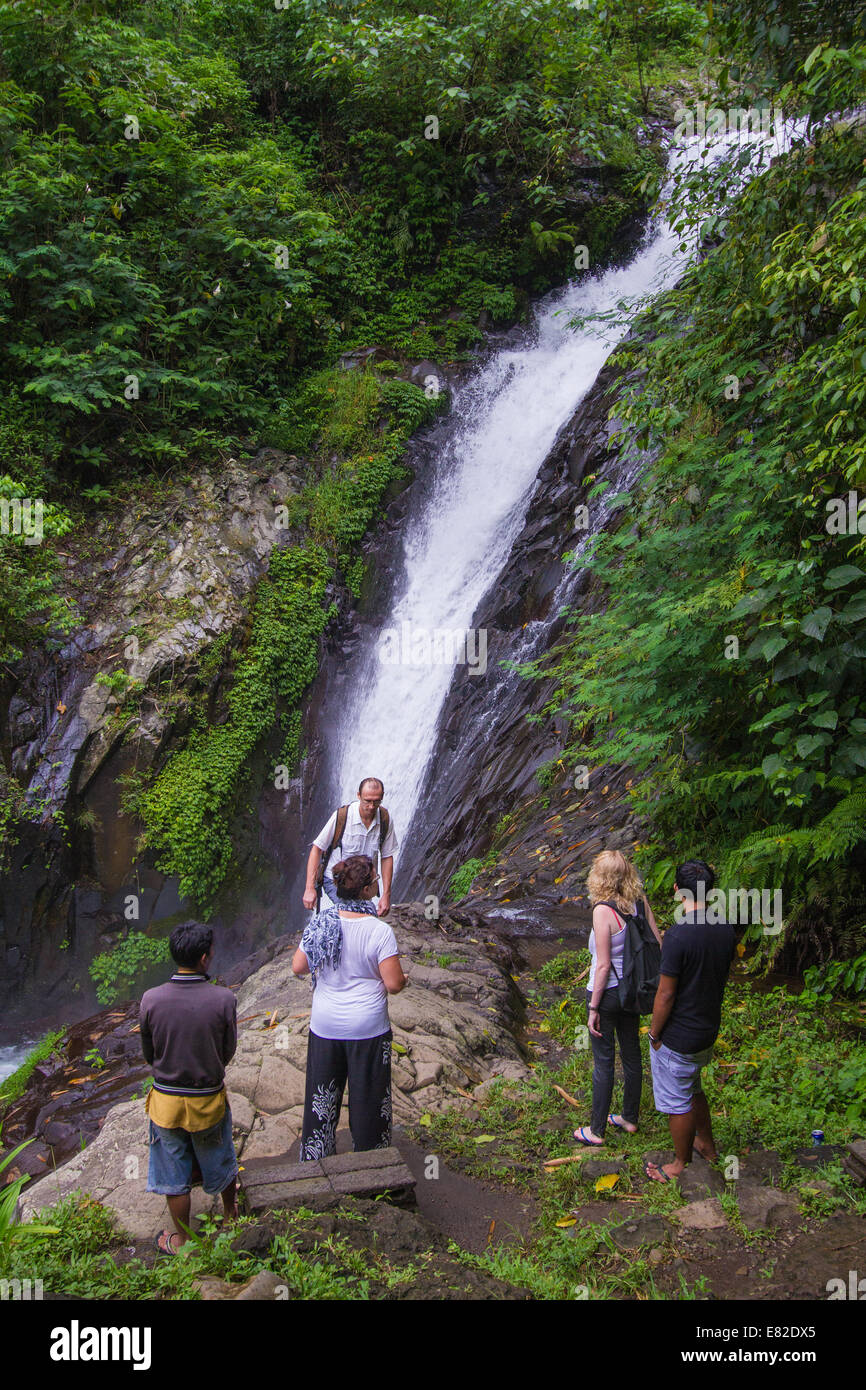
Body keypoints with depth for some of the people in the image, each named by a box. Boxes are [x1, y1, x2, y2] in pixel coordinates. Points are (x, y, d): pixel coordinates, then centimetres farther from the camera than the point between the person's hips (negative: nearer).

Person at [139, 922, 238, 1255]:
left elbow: (148, 1055, -3)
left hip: (166, 1100, 0)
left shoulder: (151, 1000, -18)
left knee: (175, 1175, 19)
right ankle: (231, 1214, 48)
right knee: (219, 1162, 25)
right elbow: (228, 1052, -8)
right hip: (209, 1100, 0)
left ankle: (182, 1240, 34)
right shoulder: (223, 999, -21)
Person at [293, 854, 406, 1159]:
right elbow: (394, 985, -18)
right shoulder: (379, 931, -19)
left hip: (325, 1027, 3)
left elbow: (298, 967, -1)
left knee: (321, 1097, 18)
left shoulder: (320, 923, -9)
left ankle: (314, 1160, 32)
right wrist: (402, 978, 3)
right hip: (367, 1028, -3)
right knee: (368, 1099, 15)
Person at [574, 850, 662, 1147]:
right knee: (631, 1053, 20)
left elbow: (603, 966, -21)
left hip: (607, 992, -6)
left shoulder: (603, 911, -24)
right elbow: (658, 945, 0)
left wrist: (593, 1008, -13)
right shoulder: (640, 901, -6)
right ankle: (630, 1118, 38)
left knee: (603, 1061, 7)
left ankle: (596, 1131, 22)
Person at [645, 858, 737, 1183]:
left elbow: (666, 994, -22)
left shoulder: (678, 935, -28)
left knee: (676, 1103, 12)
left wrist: (654, 1035, -9)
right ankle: (707, 1146, 45)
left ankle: (682, 1166, 28)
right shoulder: (726, 931, -6)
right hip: (709, 1032, 8)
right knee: (692, 1089, 29)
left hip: (677, 1039, -7)